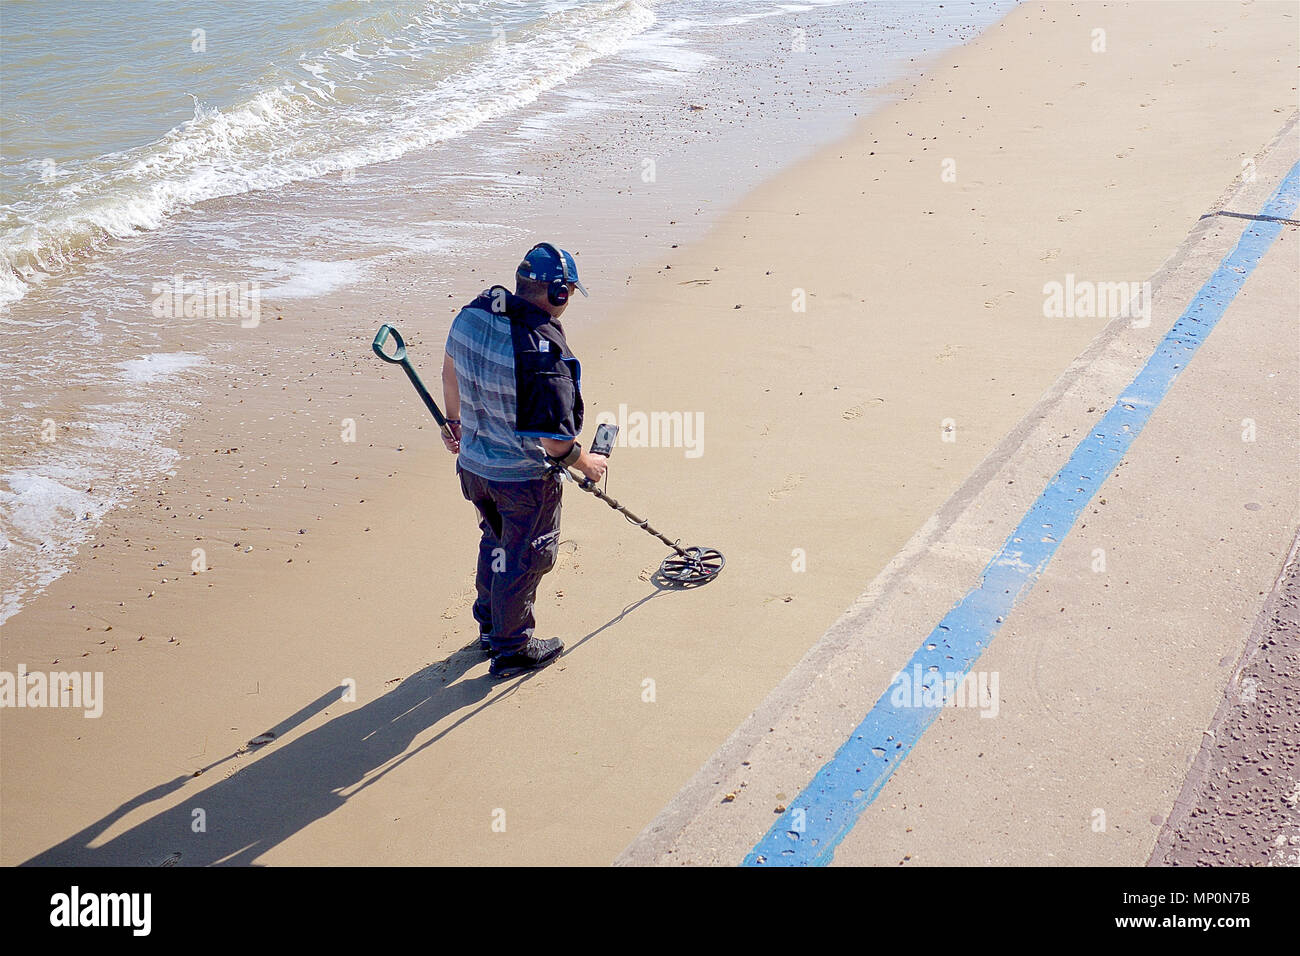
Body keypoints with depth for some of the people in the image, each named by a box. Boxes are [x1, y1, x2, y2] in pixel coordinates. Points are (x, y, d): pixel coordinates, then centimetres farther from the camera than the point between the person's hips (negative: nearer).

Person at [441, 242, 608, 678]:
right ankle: (511, 648, 29)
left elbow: (451, 369, 12)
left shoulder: (472, 314, -6)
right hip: (525, 478, -8)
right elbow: (553, 437, -27)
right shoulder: (544, 353, -30)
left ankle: (490, 624, 47)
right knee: (525, 559, 13)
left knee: (496, 540, 28)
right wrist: (586, 462, -7)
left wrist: (454, 420, 28)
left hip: (473, 463, 8)